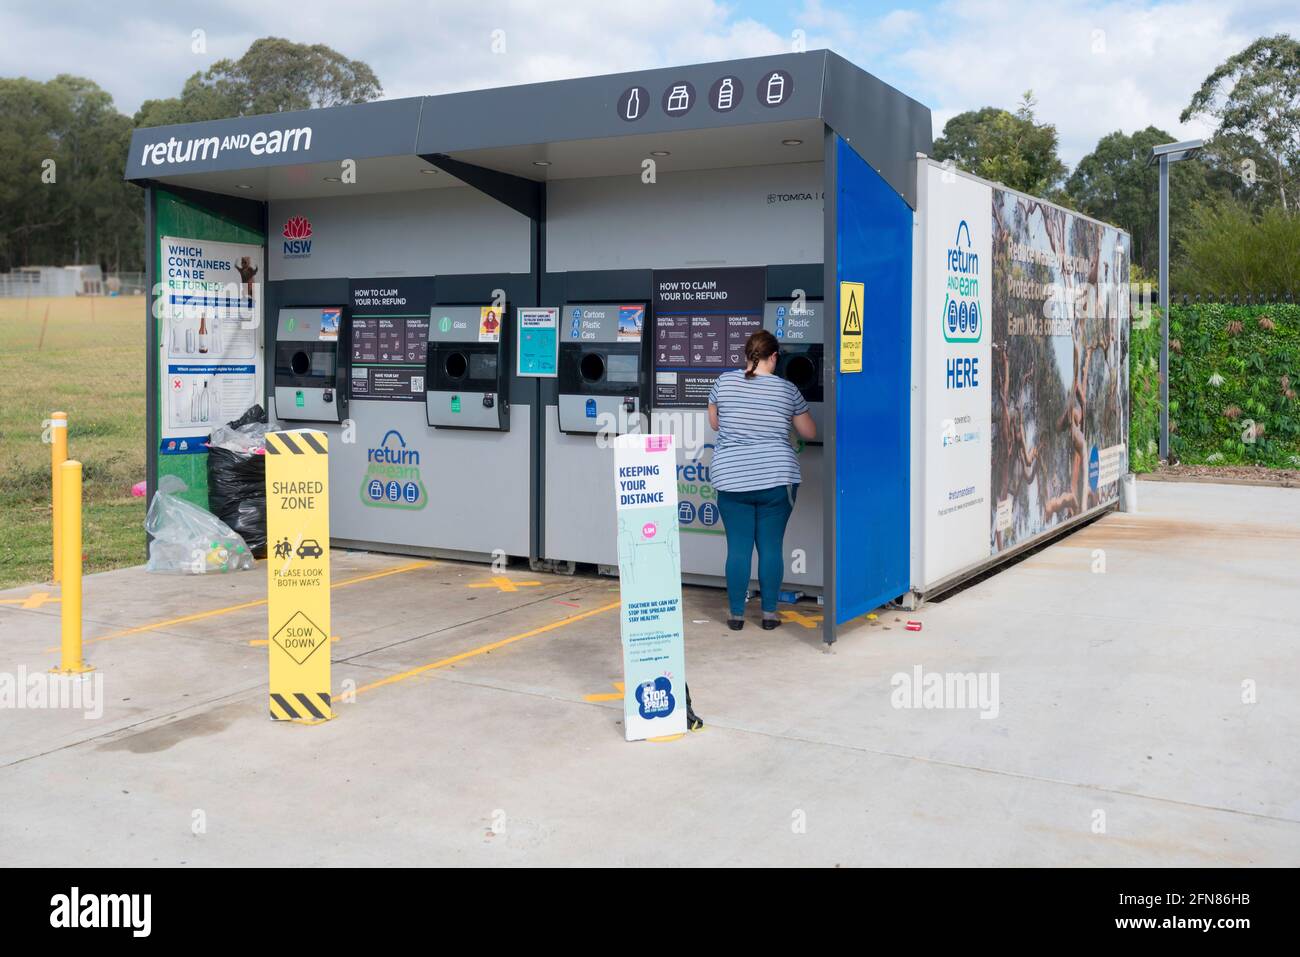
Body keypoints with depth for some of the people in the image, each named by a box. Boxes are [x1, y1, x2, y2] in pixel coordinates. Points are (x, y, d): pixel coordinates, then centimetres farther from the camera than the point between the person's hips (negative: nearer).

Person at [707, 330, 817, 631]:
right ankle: (769, 613, 13)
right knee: (772, 546, 7)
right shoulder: (787, 390, 0)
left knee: (738, 547, 5)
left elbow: (714, 423, 14)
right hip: (776, 478, 0)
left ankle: (736, 614, 11)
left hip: (732, 479, 1)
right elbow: (809, 433, 12)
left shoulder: (724, 381, 0)